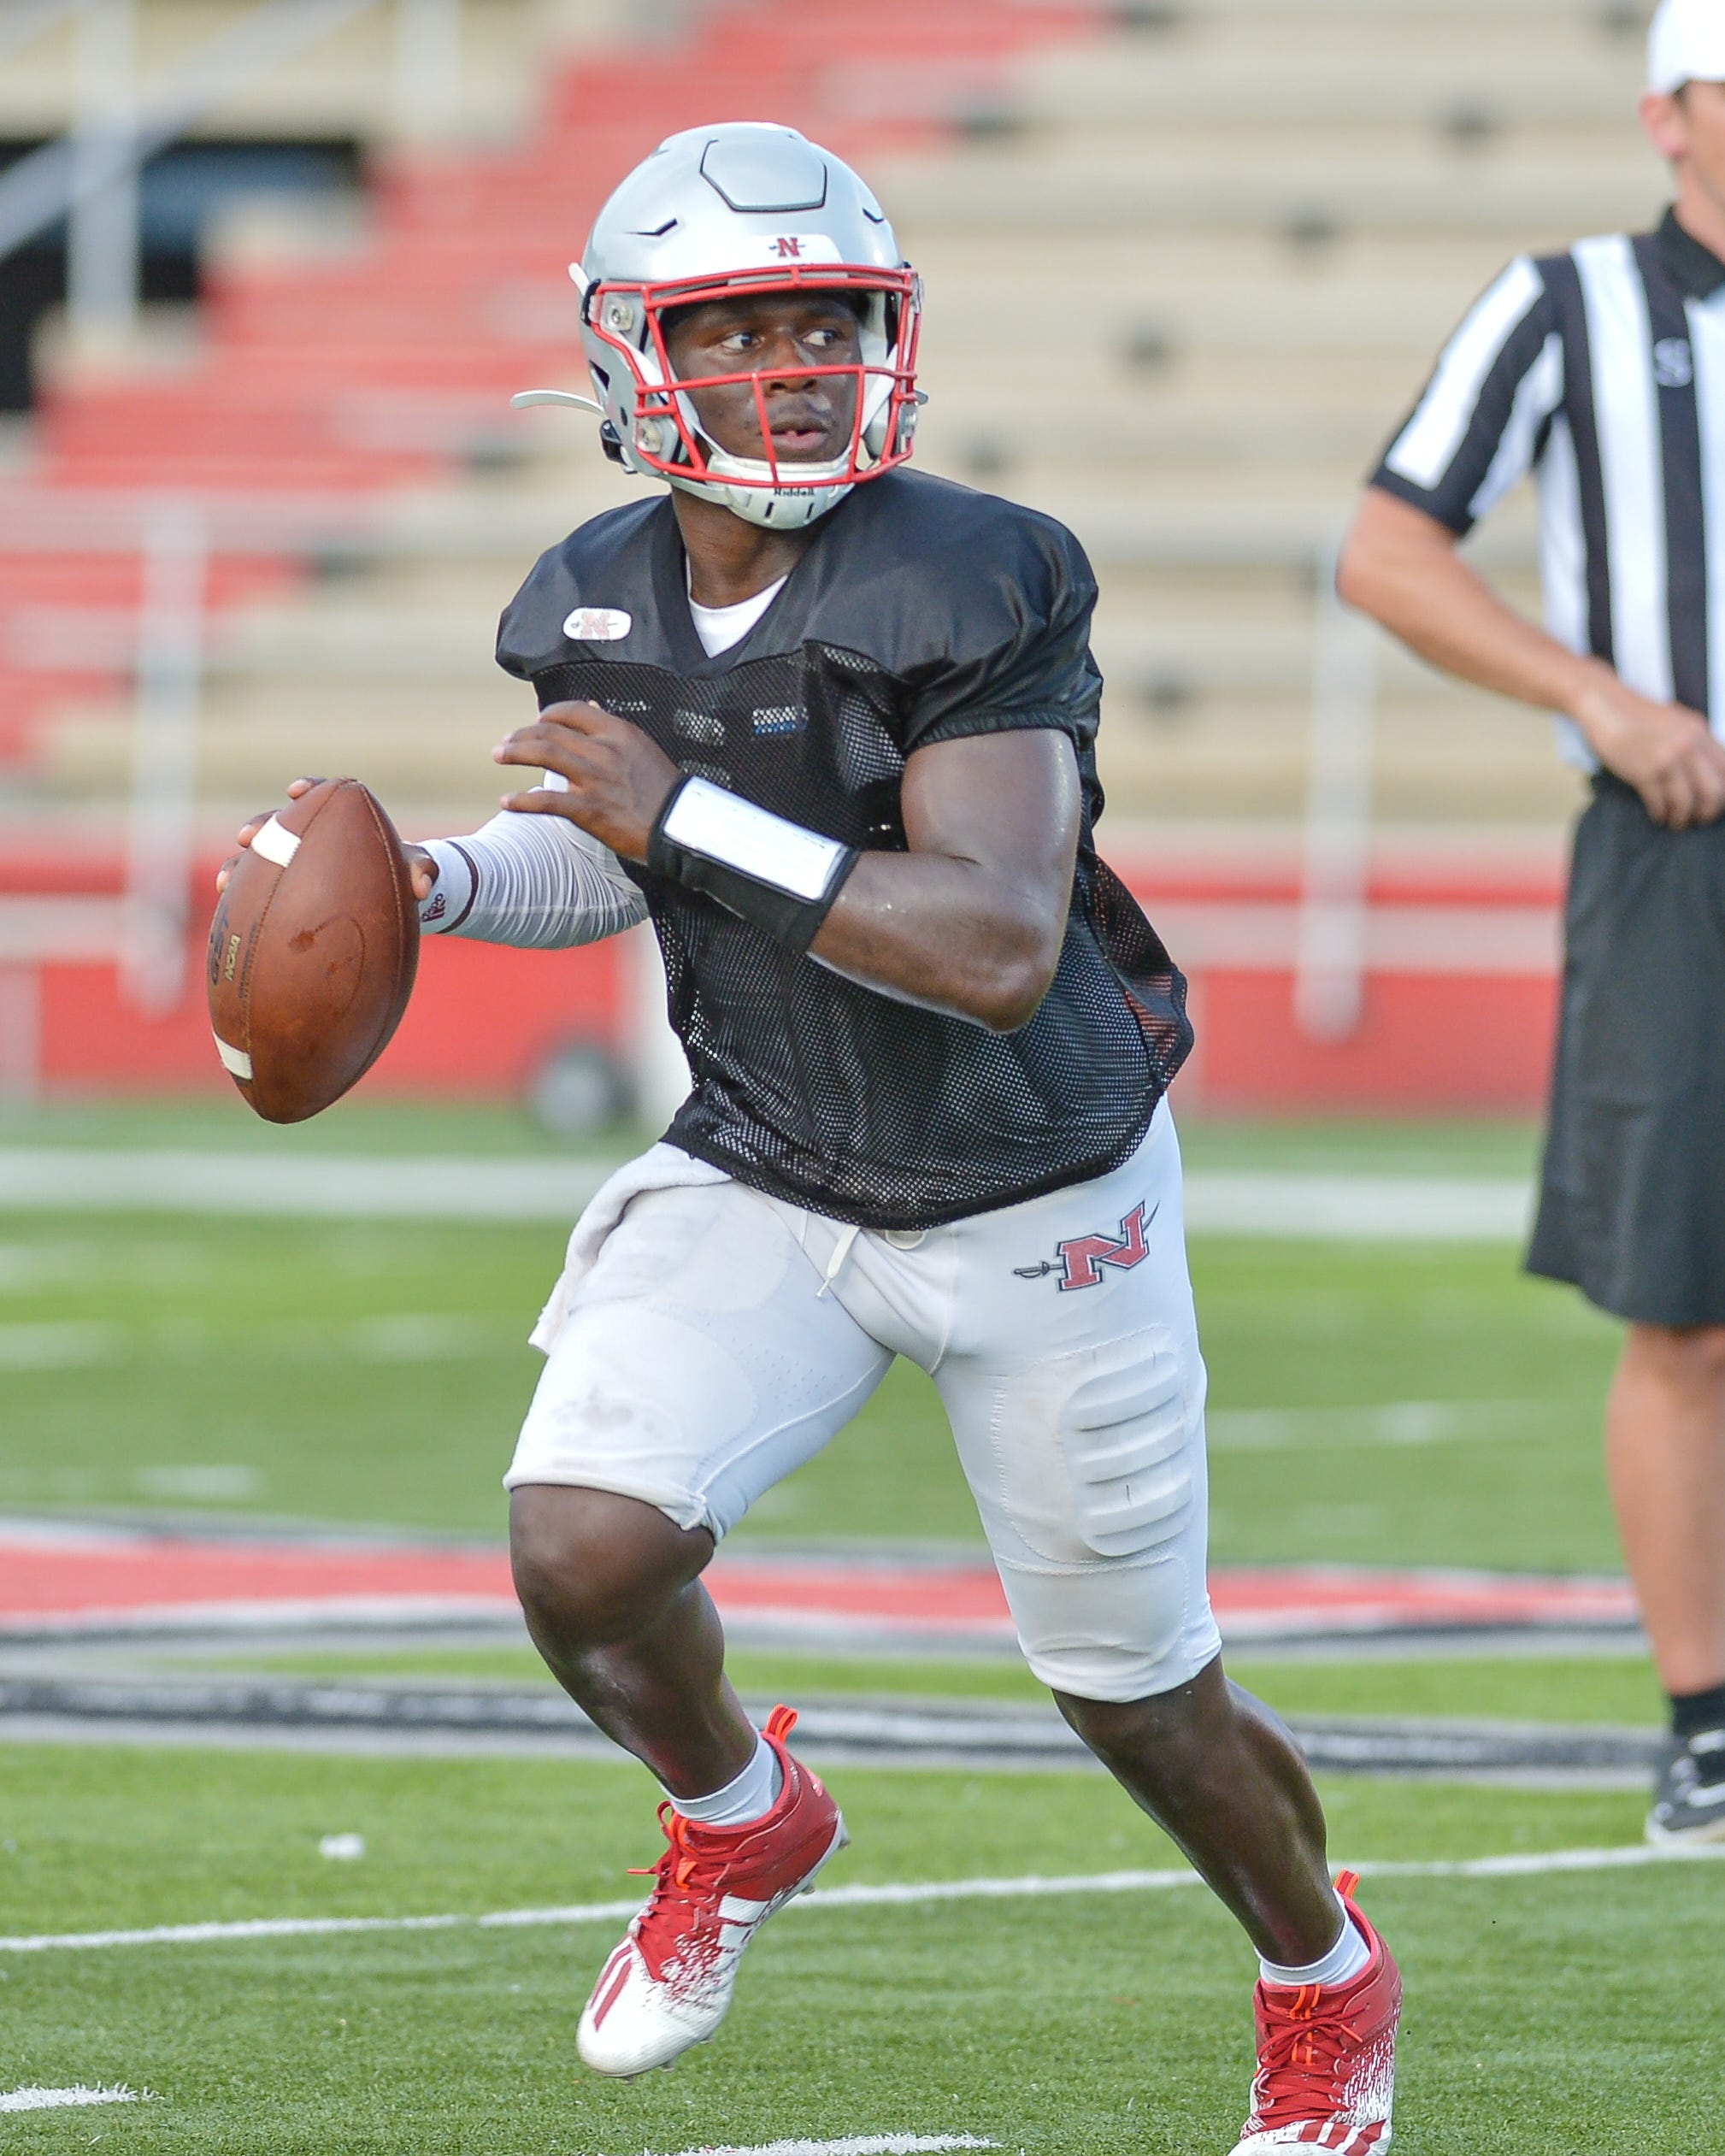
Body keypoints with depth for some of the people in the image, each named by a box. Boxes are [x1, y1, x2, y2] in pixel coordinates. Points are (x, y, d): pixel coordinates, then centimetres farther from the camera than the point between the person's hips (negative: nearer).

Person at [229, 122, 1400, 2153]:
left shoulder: (969, 591, -24)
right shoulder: (599, 608, -5)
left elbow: (999, 951, -33)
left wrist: (692, 814, -35)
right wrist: (443, 884, -3)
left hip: (1038, 1205, -4)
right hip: (762, 1187, 4)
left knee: (1142, 1699, 9)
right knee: (583, 1551, -20)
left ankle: (1325, 1985, 40)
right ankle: (738, 1827, 14)